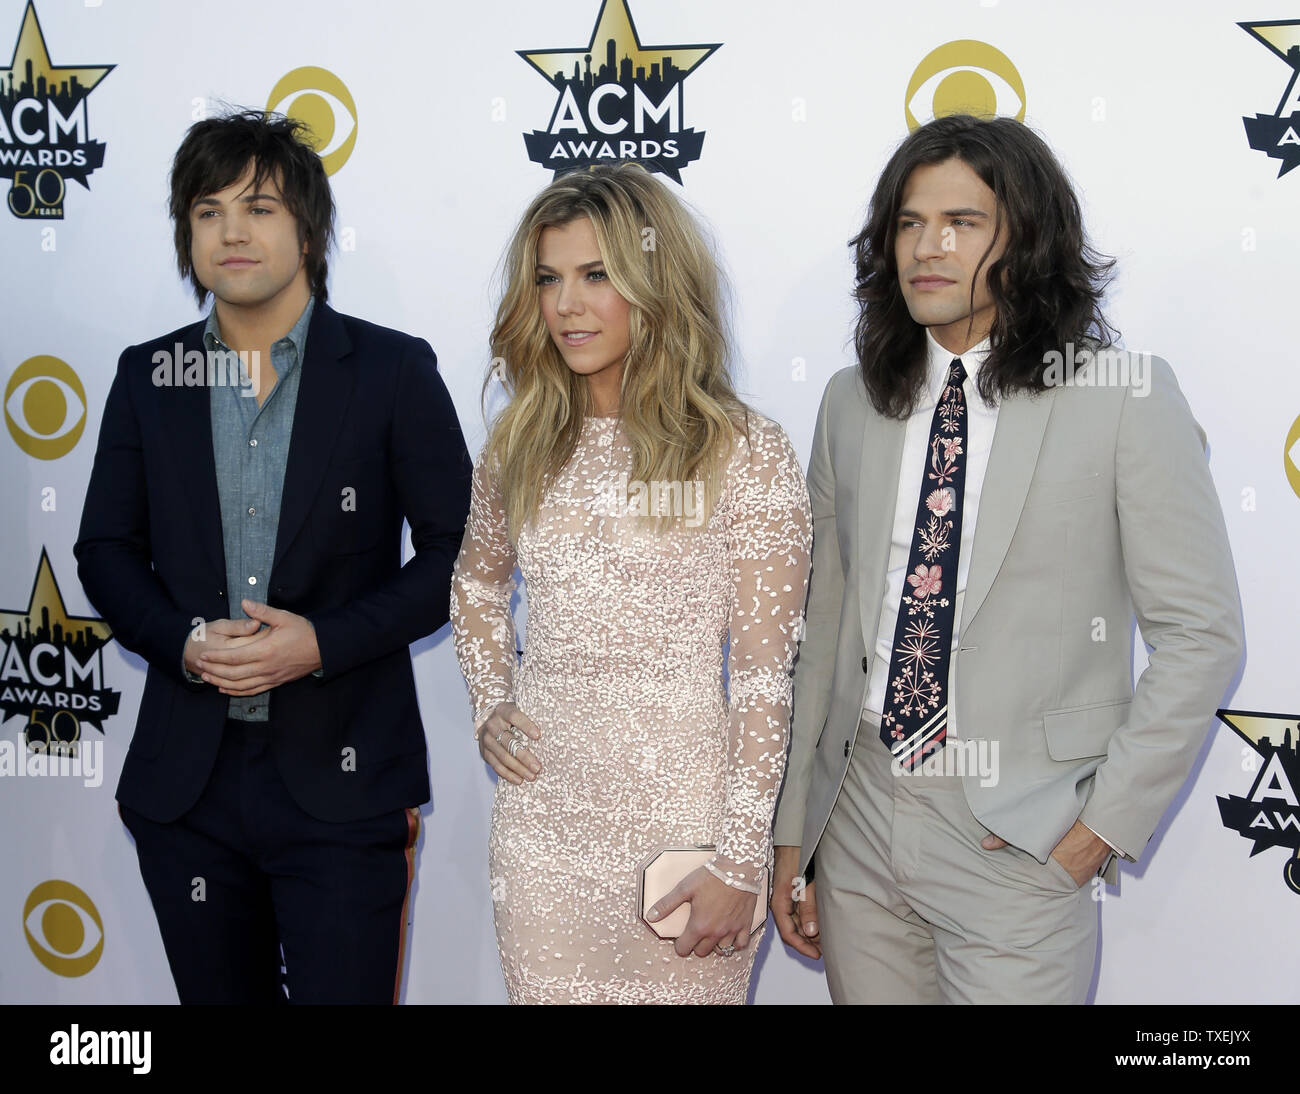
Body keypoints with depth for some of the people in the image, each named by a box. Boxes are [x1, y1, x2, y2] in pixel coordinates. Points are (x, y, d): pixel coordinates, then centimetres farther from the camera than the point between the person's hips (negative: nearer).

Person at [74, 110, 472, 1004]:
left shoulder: (394, 370, -3)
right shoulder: (148, 376, 8)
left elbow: (458, 552, -3)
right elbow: (107, 548, 11)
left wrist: (323, 641, -15)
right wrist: (182, 640, -9)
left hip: (341, 779, -3)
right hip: (187, 780, 4)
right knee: (218, 995, 16)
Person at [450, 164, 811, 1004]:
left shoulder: (746, 452, -10)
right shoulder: (522, 442, 5)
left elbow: (764, 673, -10)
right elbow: (477, 585, 22)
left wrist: (741, 862, -12)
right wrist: (490, 704, 6)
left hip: (681, 819, -4)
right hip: (541, 817, 4)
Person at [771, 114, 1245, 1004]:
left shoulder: (1126, 398, -7)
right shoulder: (854, 401, 6)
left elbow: (1203, 635, -6)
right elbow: (826, 627, 8)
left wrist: (1105, 824, -9)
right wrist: (793, 835, 8)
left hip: (1019, 843, -4)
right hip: (860, 822, 4)